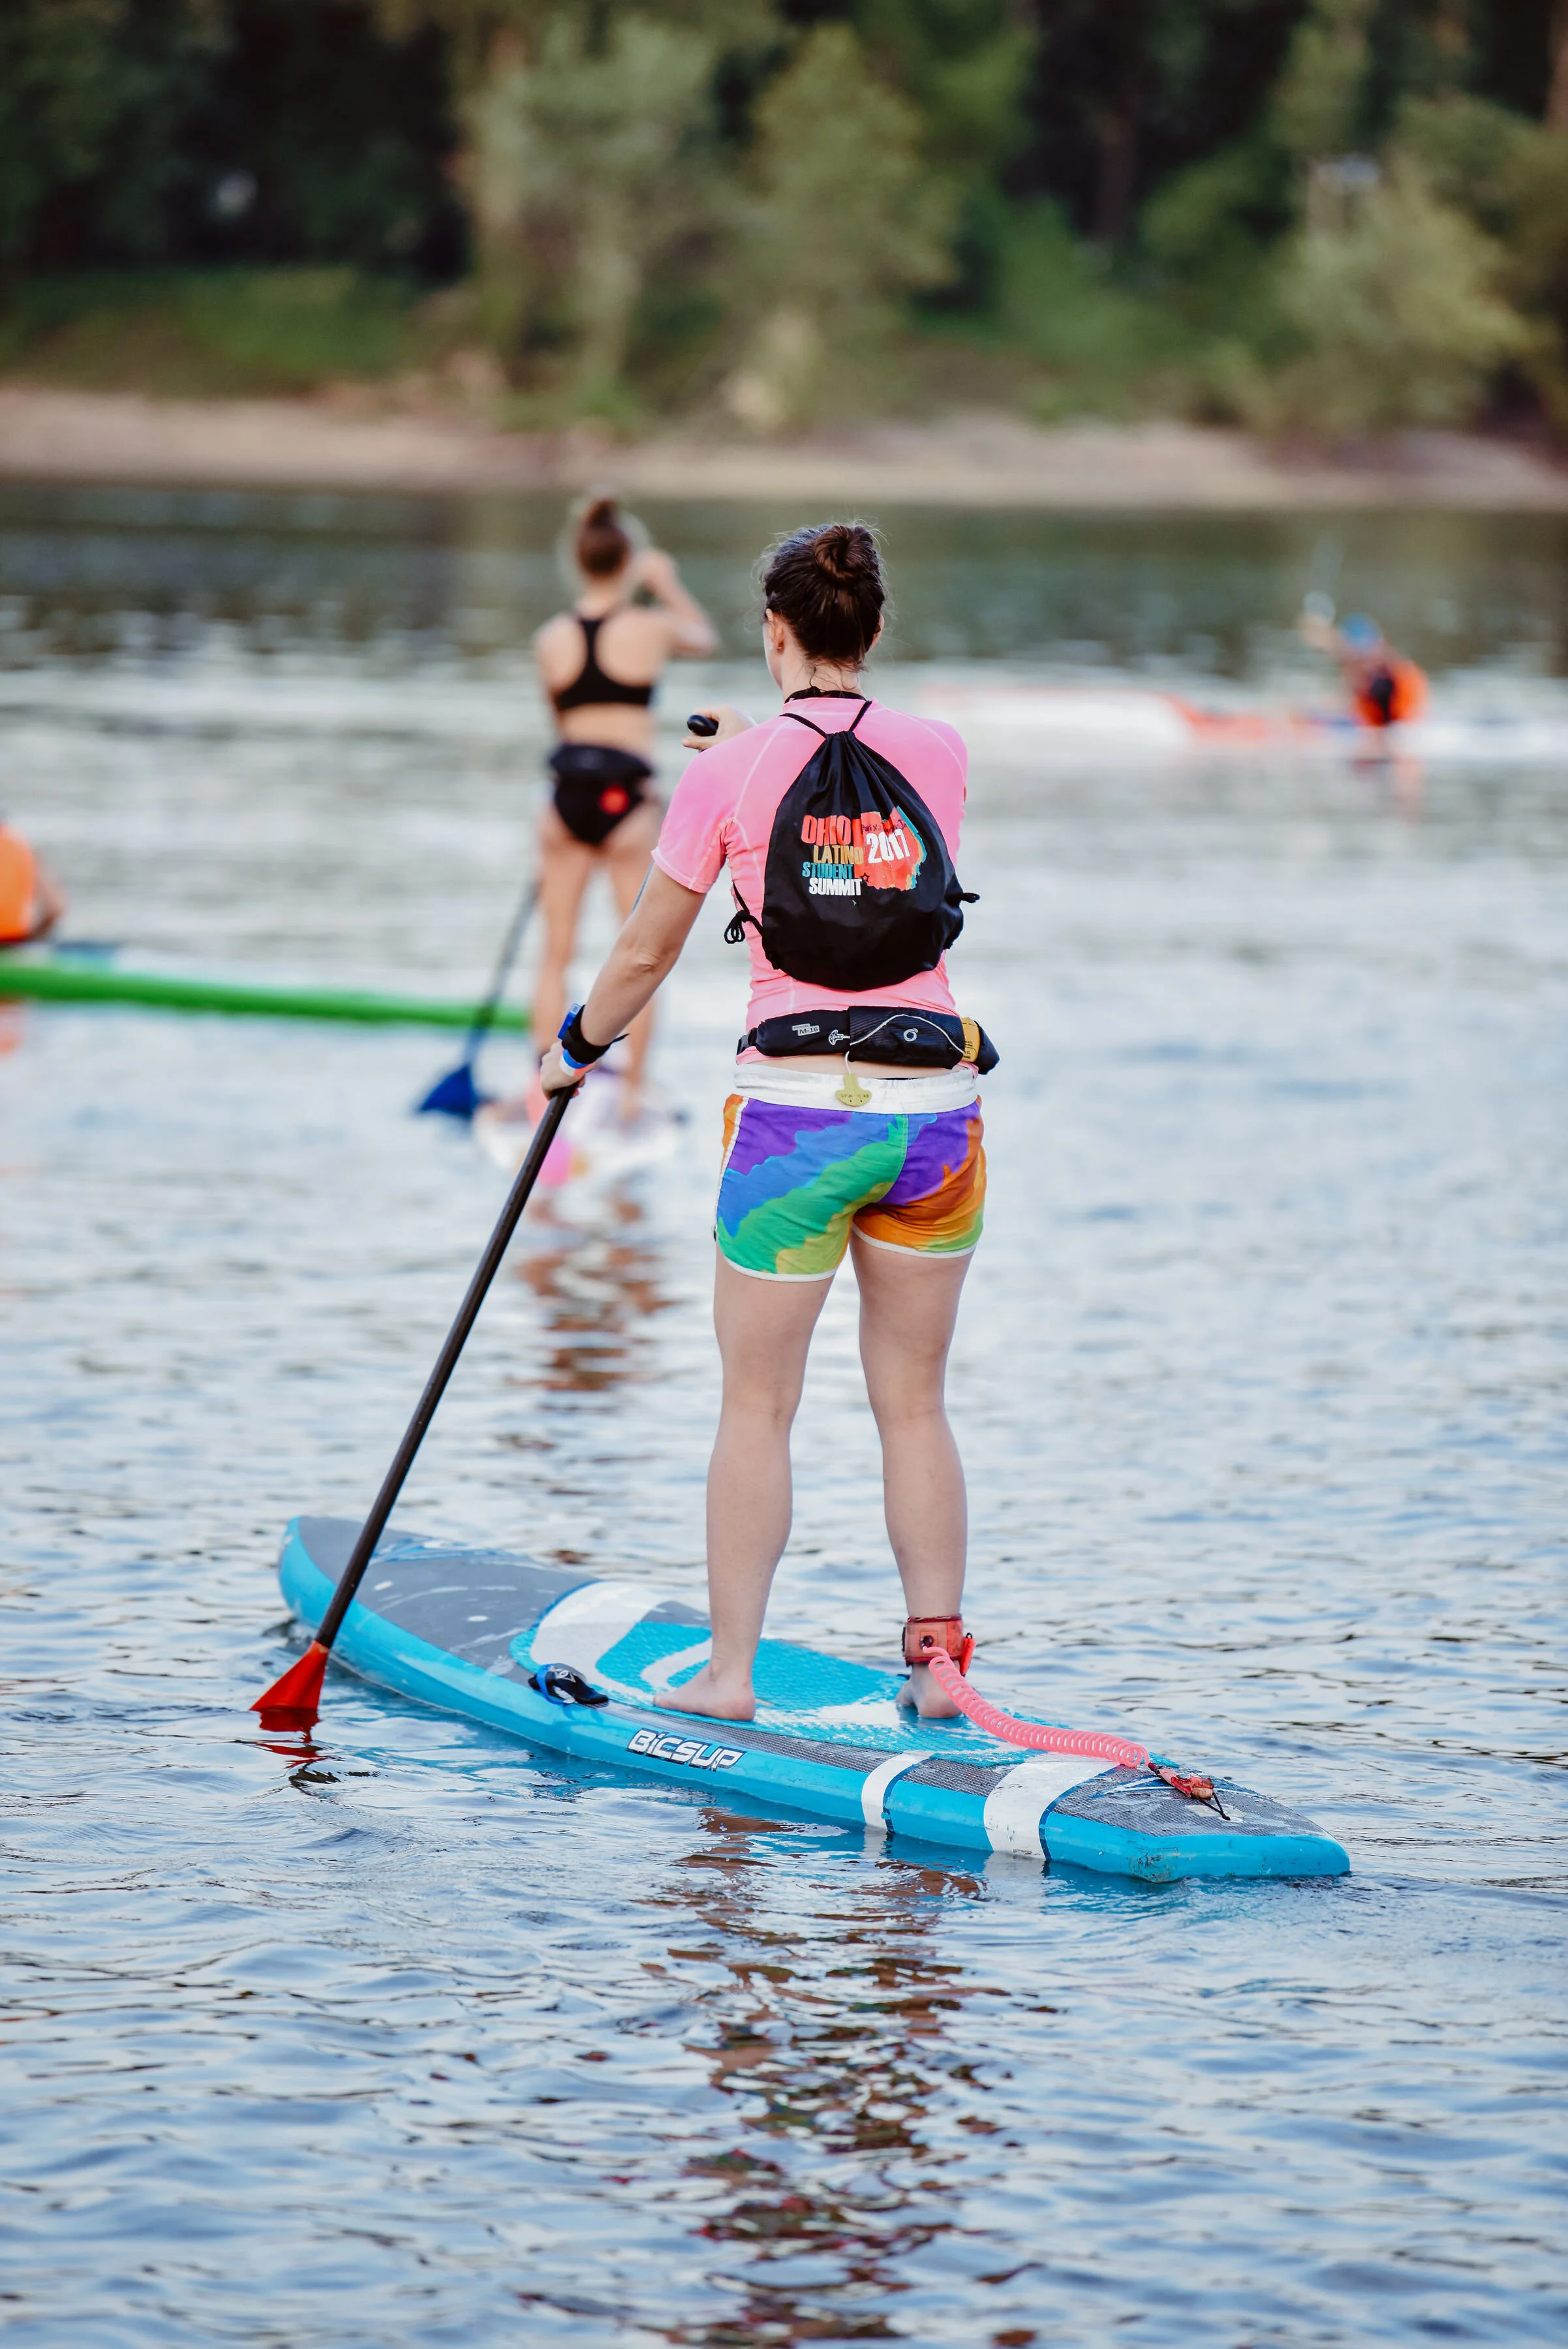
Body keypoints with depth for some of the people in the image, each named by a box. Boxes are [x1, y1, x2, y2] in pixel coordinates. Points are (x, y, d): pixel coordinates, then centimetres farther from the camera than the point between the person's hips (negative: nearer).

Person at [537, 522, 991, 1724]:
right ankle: (939, 1658, 13)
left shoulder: (732, 775, -5)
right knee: (914, 1403, 14)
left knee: (757, 1408, 8)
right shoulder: (941, 753, 3)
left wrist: (575, 1048, 22)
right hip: (935, 1108, 3)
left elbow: (645, 955, 3)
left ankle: (730, 1672, 12)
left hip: (797, 1115, -3)